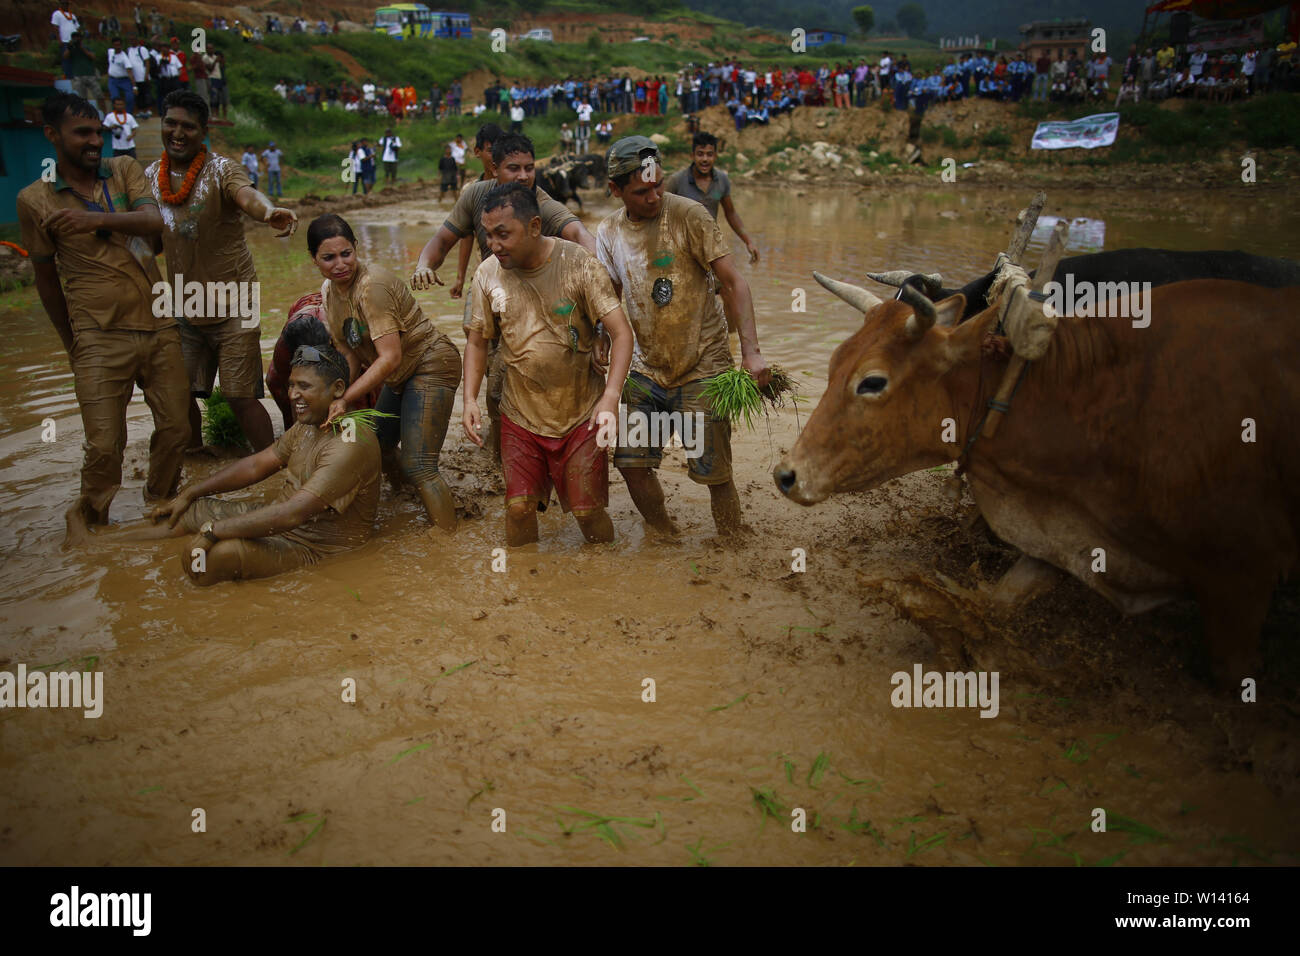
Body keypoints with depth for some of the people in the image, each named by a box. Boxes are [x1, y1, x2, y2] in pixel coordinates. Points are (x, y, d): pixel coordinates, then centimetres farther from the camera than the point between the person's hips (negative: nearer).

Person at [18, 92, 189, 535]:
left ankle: (160, 505, 31)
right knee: (105, 445, -5)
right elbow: (46, 278, 7)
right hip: (100, 337, -3)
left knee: (175, 427, 7)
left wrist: (96, 219, -28)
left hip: (159, 325, 3)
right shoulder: (35, 200, -1)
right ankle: (88, 516, 22)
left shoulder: (124, 170, 6)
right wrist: (71, 345, 11)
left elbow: (153, 221, -11)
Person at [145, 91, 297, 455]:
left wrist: (268, 211, -59)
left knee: (241, 397, -7)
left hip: (232, 306, -5)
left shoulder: (221, 170, -12)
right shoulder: (151, 176, 5)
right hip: (183, 308, 5)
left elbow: (246, 194, -37)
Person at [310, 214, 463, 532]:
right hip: (399, 376, 10)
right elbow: (350, 355, 4)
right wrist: (341, 400, -9)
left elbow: (390, 357, -29)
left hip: (430, 366, -10)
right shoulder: (329, 291, 2)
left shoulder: (371, 286, -26)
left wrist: (345, 399, -29)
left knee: (417, 467, -19)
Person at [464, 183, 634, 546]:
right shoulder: (488, 274, -5)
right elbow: (478, 341, 7)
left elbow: (622, 333, -16)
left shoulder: (579, 264, -14)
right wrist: (470, 399, -7)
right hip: (520, 416, 2)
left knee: (588, 510, 1)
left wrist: (610, 399, -29)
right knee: (519, 507, -1)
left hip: (581, 413, -2)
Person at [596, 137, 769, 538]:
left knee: (713, 473, -6)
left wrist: (751, 350, -20)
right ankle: (664, 537, 23)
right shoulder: (609, 231, 3)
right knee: (631, 463, 0)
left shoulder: (688, 215, -11)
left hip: (703, 367, -4)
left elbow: (733, 281, -12)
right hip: (647, 368, 4)